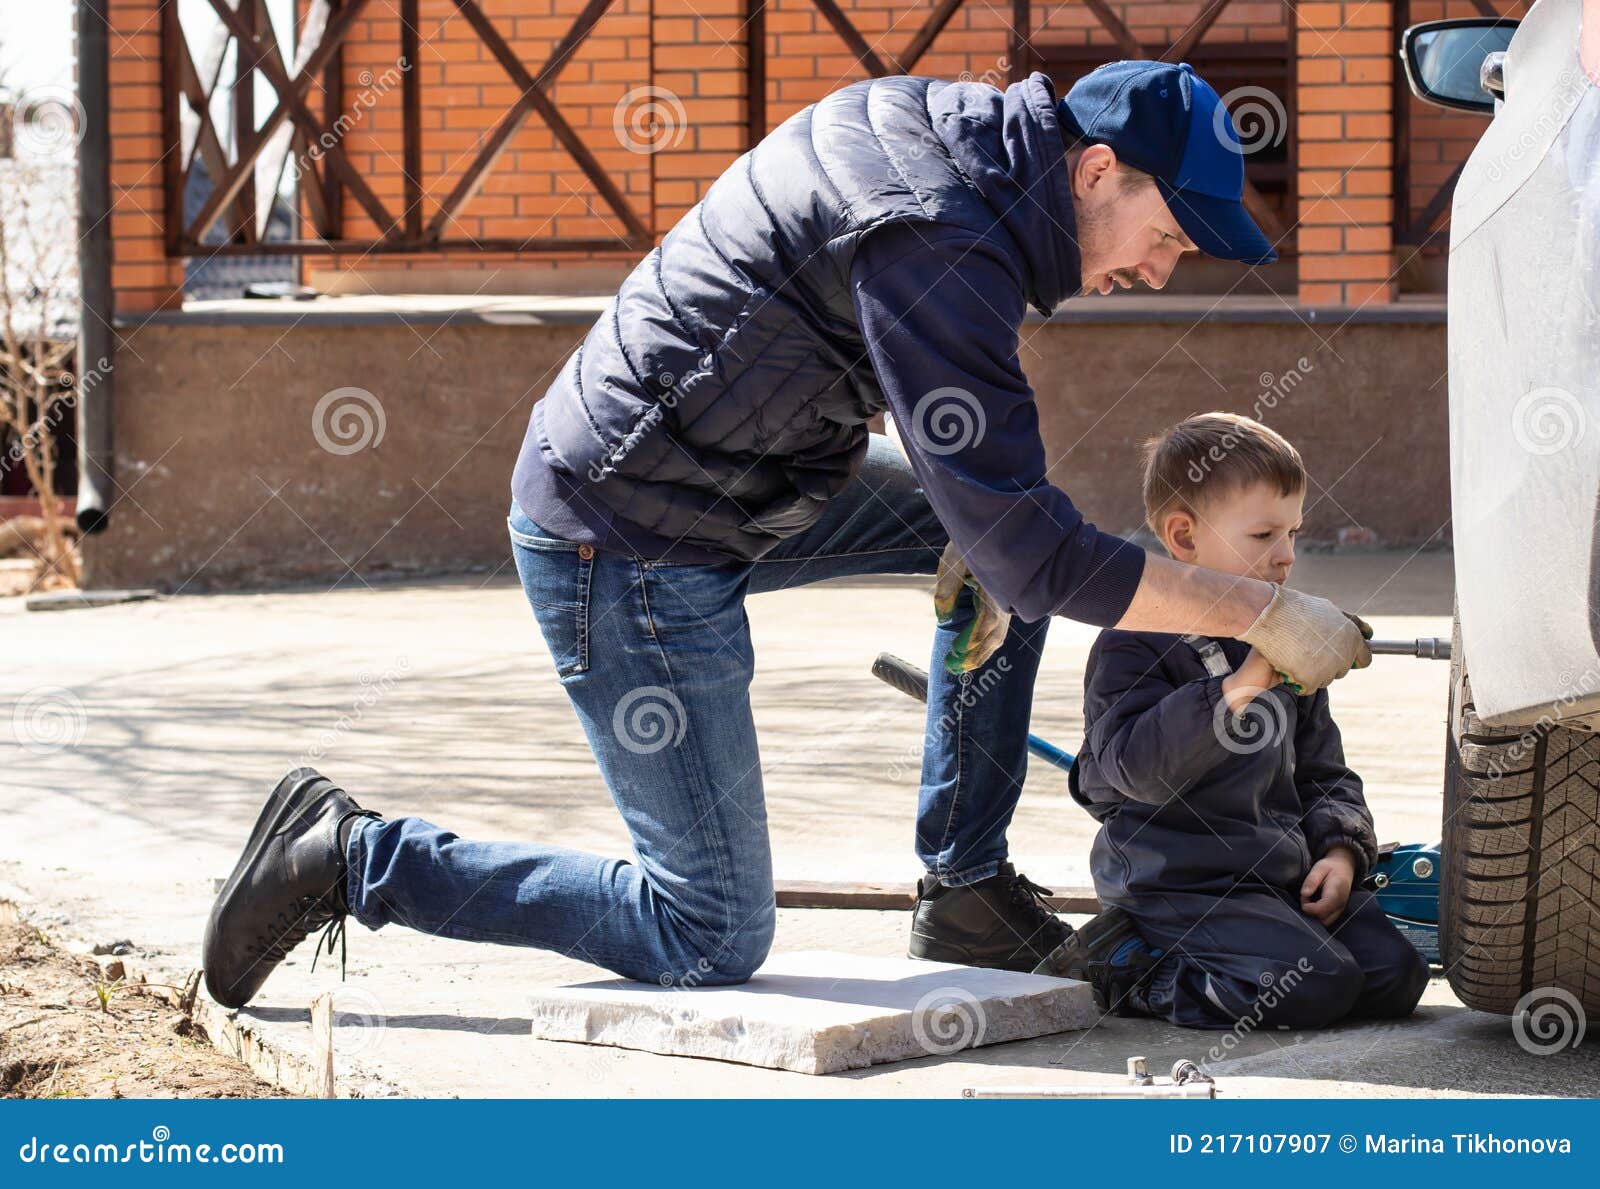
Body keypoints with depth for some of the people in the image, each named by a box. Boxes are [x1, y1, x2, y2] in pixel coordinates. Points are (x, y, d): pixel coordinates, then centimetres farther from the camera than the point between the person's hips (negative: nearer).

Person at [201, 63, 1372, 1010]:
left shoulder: (936, 120, 3)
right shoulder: (937, 244, -26)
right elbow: (1035, 553, -28)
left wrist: (983, 542, 4)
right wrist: (1267, 615, -20)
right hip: (629, 545, -10)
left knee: (999, 535, 13)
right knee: (713, 941, -2)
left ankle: (968, 891, 16)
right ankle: (353, 860, 3)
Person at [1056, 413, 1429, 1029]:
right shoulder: (1135, 644, -9)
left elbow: (1323, 771, 23)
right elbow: (1140, 767, -25)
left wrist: (1341, 849, 2)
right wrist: (1243, 685, -32)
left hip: (1285, 874, 8)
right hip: (1181, 881, -8)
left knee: (1395, 977, -7)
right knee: (1316, 985, -24)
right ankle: (1128, 967, -3)